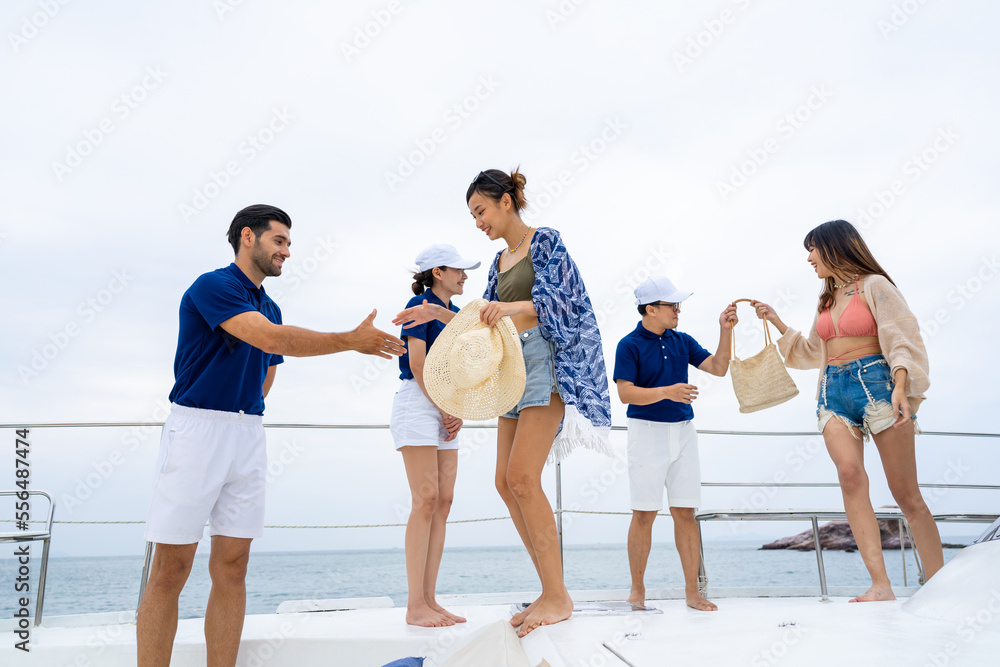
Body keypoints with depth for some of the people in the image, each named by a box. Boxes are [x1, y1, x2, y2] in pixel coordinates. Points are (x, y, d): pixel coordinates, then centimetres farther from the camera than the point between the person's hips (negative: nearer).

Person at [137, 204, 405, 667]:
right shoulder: (212, 286, -6)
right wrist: (352, 341, -17)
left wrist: (245, 409, 13)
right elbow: (271, 339, -20)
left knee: (232, 565, 4)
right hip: (198, 425, -6)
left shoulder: (269, 307, 17)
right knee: (170, 570, -3)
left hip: (248, 433, 7)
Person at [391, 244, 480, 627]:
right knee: (426, 500, -12)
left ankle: (429, 600, 7)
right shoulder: (420, 304, -4)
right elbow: (417, 363, -12)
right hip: (418, 403, -8)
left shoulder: (455, 312, 18)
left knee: (443, 502, 2)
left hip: (446, 406, 8)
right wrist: (446, 409, -9)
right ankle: (415, 606, -8)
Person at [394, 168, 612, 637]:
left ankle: (558, 597, -8)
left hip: (546, 359, -8)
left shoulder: (544, 241, -1)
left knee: (523, 477, -17)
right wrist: (439, 314, 13)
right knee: (506, 483, 2)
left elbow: (558, 303, -11)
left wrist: (514, 307, -26)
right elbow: (483, 320, 22)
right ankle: (550, 592, 10)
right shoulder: (500, 260, 21)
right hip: (513, 367, 8)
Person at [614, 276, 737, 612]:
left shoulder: (682, 341, 11)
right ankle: (637, 590, 12)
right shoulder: (630, 345, -5)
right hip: (647, 431, -4)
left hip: (683, 431, 5)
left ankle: (692, 591, 11)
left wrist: (726, 331, -4)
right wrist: (667, 391, -23)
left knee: (685, 512, 5)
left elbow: (718, 368, 6)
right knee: (644, 514, 0)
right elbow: (626, 393, -13)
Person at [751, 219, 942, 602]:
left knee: (906, 492, -7)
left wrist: (900, 387, -22)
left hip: (875, 381, -5)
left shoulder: (873, 286, 3)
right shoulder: (827, 299, 23)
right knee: (850, 474, -19)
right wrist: (778, 323, 24)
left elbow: (901, 340, -6)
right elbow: (813, 352, 31)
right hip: (833, 391, 5)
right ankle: (880, 585, -24)